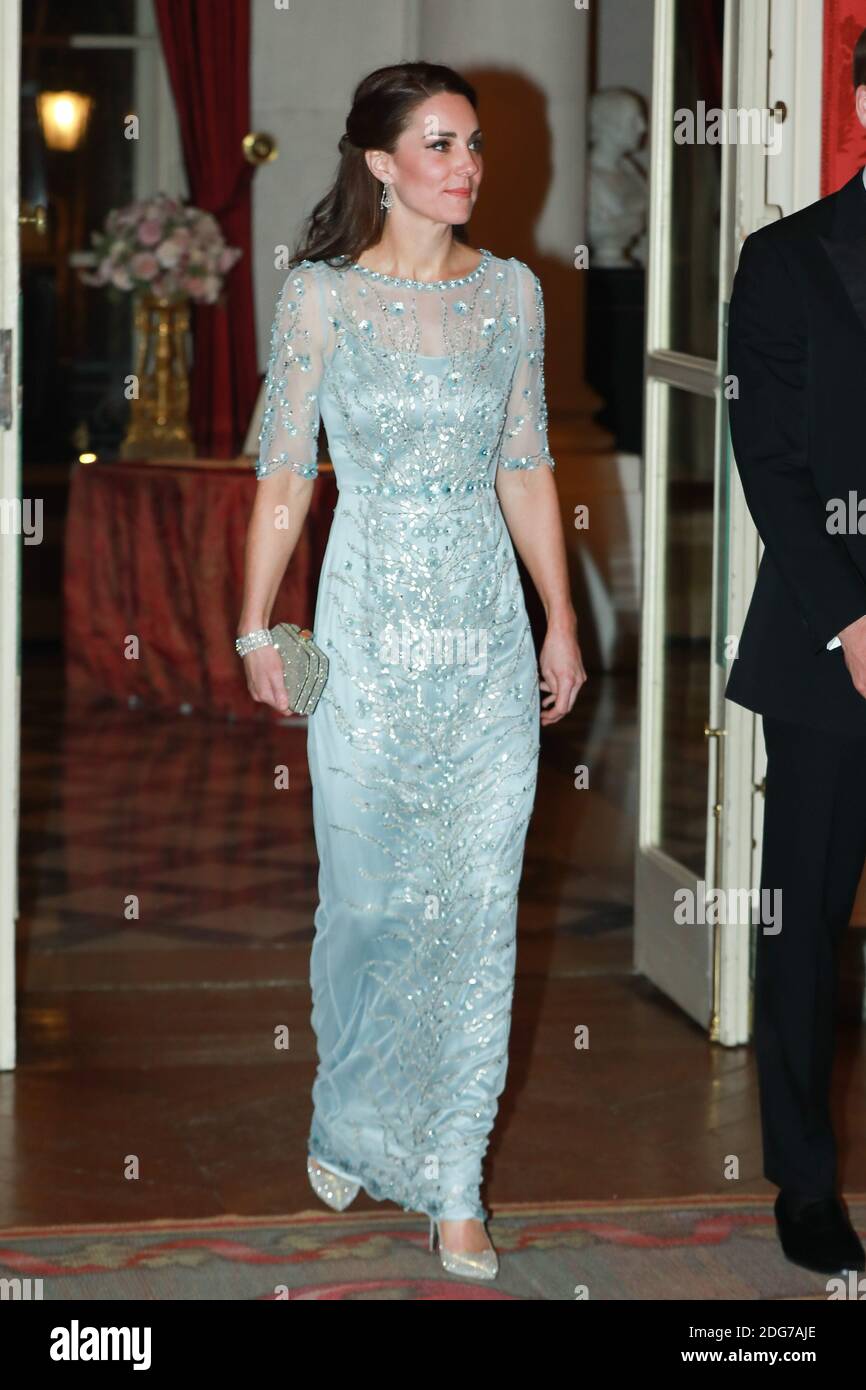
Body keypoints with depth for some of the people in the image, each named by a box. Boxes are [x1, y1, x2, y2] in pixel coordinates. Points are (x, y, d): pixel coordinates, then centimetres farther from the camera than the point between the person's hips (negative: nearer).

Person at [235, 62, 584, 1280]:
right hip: (370, 637, -2)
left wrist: (561, 619, 9)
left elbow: (527, 467, 10)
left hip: (487, 632, 3)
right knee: (374, 897, 3)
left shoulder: (512, 292, 5)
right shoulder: (322, 296, -3)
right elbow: (284, 472, 0)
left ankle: (452, 1179, 13)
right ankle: (355, 1126, 28)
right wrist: (256, 628, -2)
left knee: (479, 905, 3)